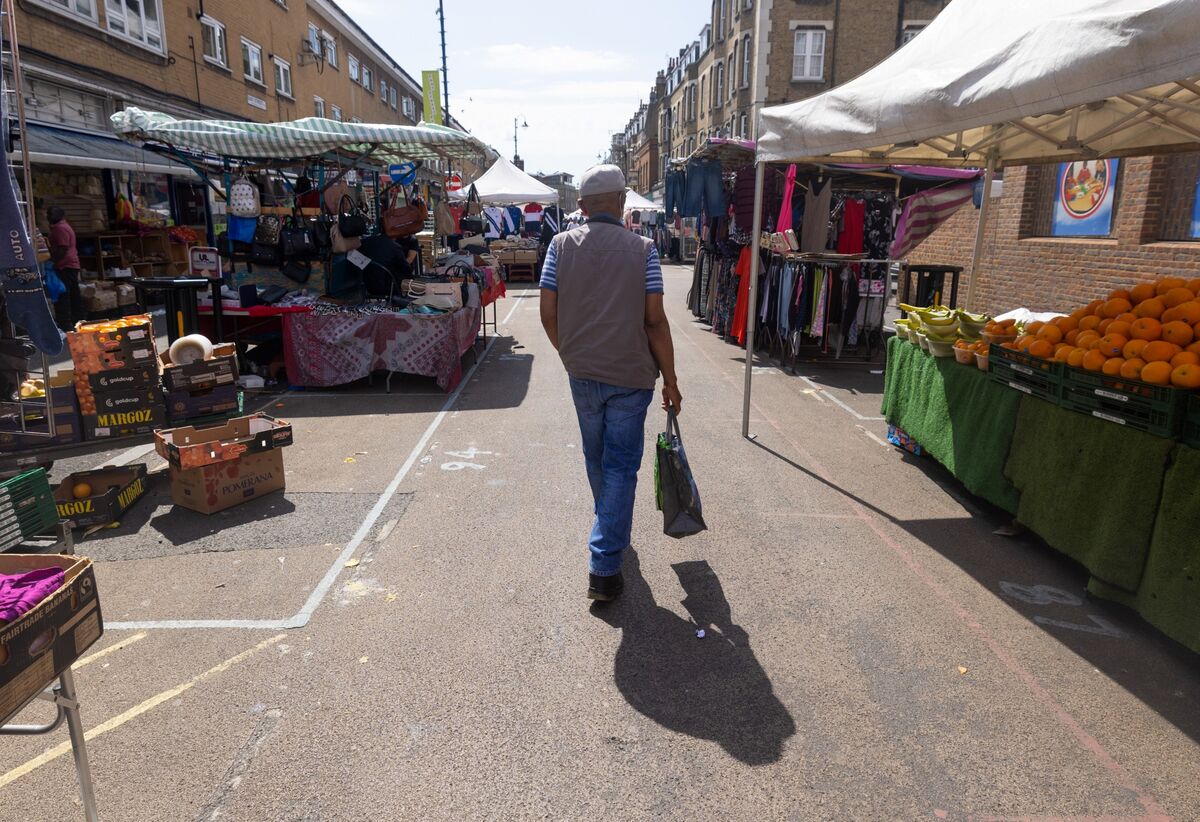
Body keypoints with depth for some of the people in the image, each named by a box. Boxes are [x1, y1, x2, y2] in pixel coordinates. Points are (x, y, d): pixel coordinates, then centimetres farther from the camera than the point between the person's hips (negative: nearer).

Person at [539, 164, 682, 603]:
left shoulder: (561, 245, -2)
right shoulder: (642, 249, -8)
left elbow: (548, 314, -2)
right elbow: (655, 321, -10)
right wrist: (670, 381, -2)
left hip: (582, 373, 3)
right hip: (631, 375, -3)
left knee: (597, 459, 21)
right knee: (621, 466, 4)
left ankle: (612, 531, 45)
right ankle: (604, 566, 2)